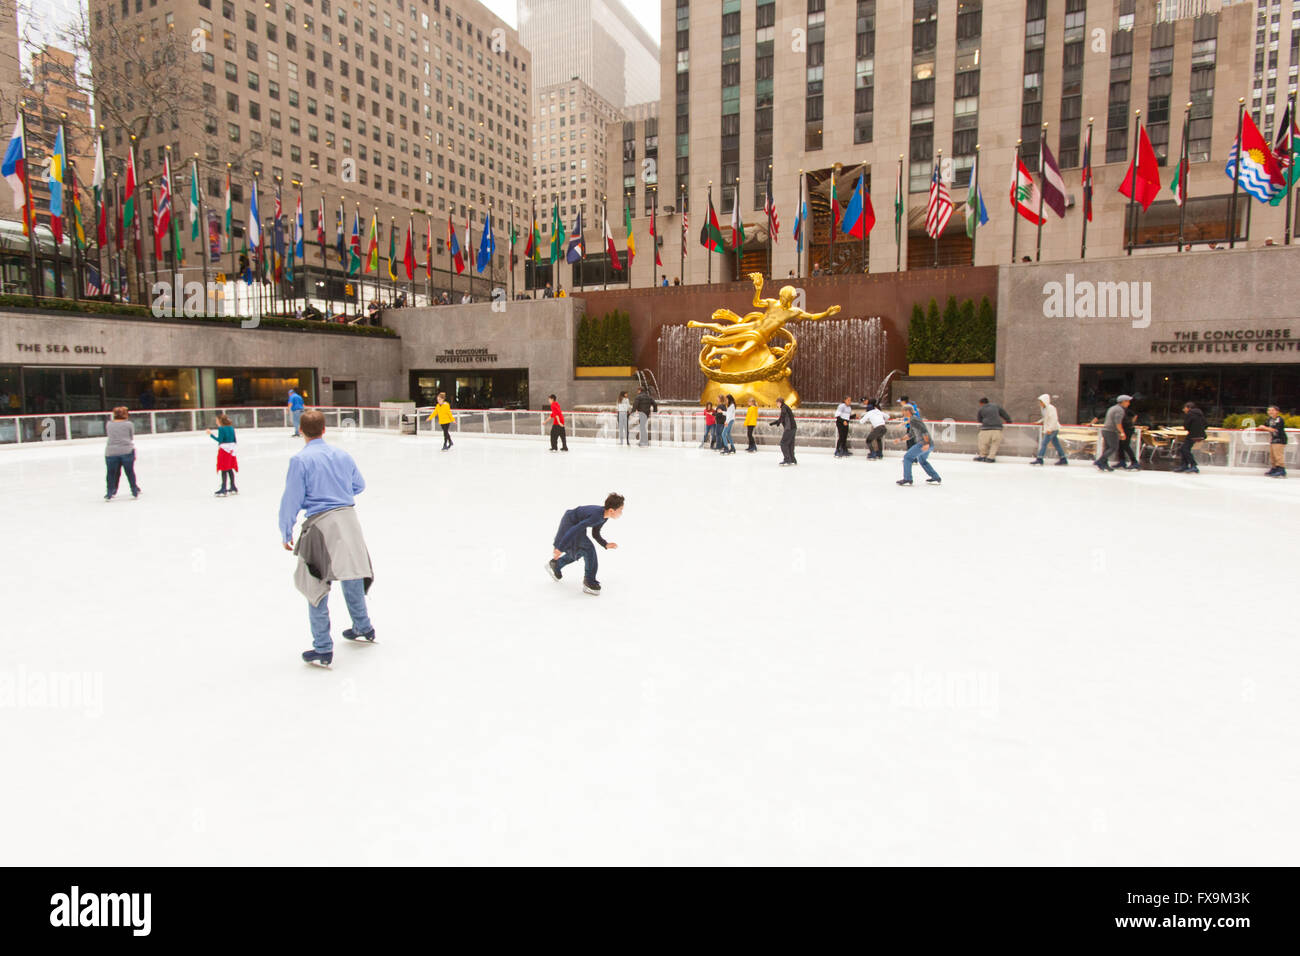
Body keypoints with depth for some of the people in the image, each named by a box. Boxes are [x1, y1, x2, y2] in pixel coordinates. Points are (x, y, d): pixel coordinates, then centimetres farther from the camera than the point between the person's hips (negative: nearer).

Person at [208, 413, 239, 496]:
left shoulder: (221, 429, -12)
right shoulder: (231, 428, 9)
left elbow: (219, 440, -18)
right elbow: (234, 441, 11)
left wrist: (211, 434, -15)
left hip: (224, 450, -7)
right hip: (231, 450, 7)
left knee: (224, 470, -5)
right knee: (230, 469, 14)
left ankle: (223, 489, -5)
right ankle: (233, 488, 20)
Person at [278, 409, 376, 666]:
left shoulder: (300, 460, -8)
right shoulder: (342, 455, 7)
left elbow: (292, 500, -8)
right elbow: (359, 485, 20)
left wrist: (286, 533, 4)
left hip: (321, 524, -5)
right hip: (349, 519, 5)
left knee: (316, 586, 4)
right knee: (351, 576, 22)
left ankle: (323, 650, 7)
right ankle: (363, 629, 38)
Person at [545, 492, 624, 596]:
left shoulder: (604, 515, -6)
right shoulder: (596, 516, -34)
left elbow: (595, 534, 6)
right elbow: (575, 529, -35)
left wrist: (606, 545, -9)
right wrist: (560, 548, -33)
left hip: (576, 524, 10)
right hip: (569, 524, -10)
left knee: (579, 552, 24)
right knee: (589, 549, -16)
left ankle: (554, 565, 44)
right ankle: (589, 583, -6)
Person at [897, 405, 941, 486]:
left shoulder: (913, 419, -13)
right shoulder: (911, 420, 18)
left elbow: (924, 430, -22)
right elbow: (911, 434, 28)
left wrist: (926, 443, -28)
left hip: (923, 443, -11)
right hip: (924, 443, 11)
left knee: (907, 457, -7)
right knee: (922, 460, 29)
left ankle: (907, 480, -7)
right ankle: (936, 478, 32)